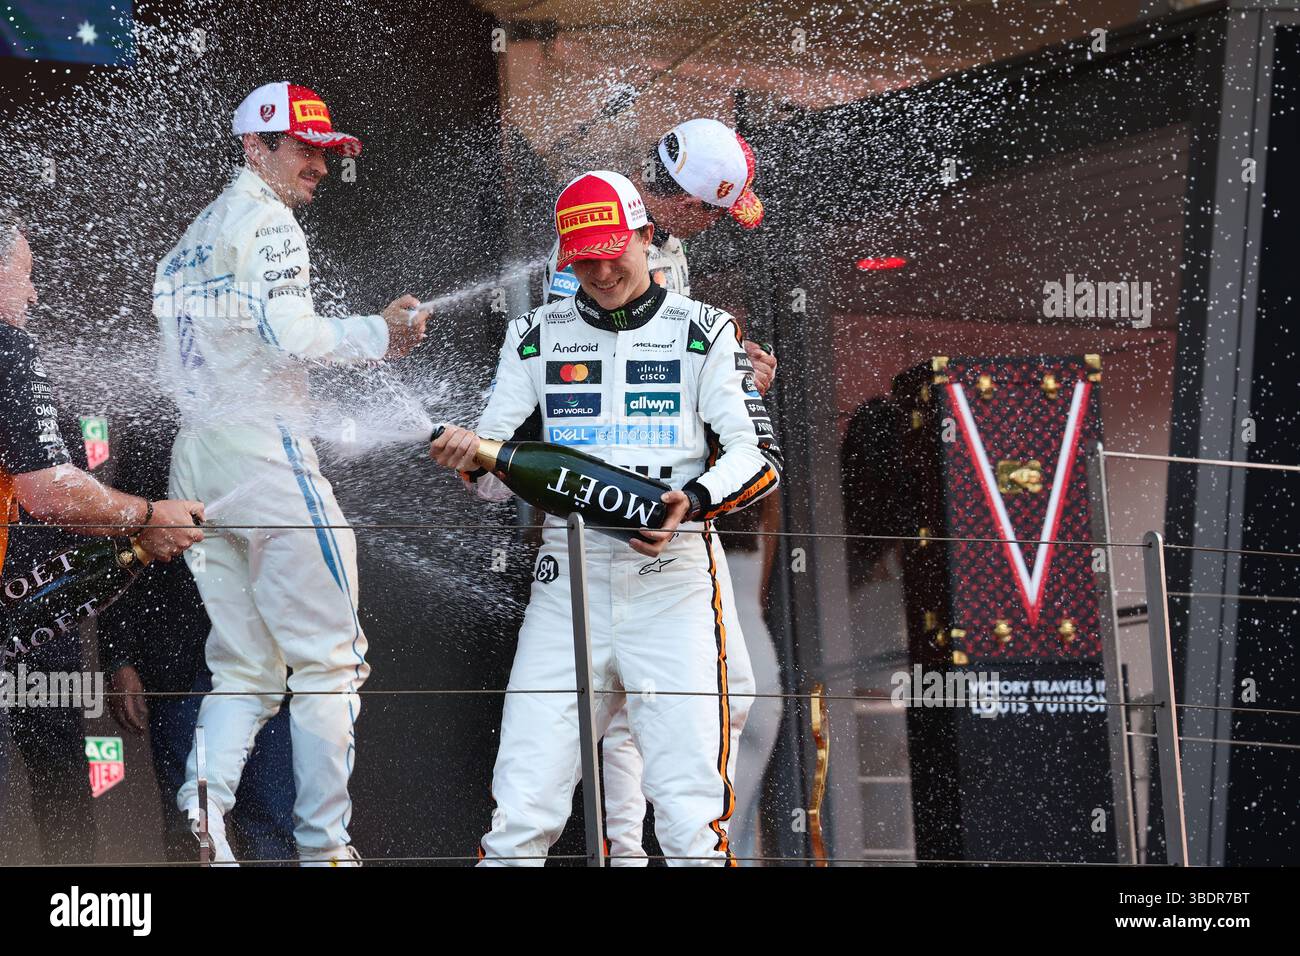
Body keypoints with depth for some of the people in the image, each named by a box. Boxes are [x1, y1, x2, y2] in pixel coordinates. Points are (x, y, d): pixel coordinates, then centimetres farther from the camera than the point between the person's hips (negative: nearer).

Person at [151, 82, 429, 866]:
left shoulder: (192, 241, 22)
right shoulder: (265, 221, -6)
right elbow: (290, 335, -18)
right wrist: (380, 334, -7)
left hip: (196, 456, 9)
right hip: (264, 446, -9)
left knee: (246, 672, 9)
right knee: (329, 656, -3)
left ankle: (199, 824, -11)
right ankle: (324, 846, -5)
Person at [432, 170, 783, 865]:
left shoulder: (703, 332, 8)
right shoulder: (537, 336, 14)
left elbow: (759, 456, 2)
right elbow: (498, 478, 9)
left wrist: (694, 500, -17)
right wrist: (471, 455, -15)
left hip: (674, 580, -2)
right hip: (567, 579, 2)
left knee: (691, 822, -12)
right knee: (521, 815, -8)